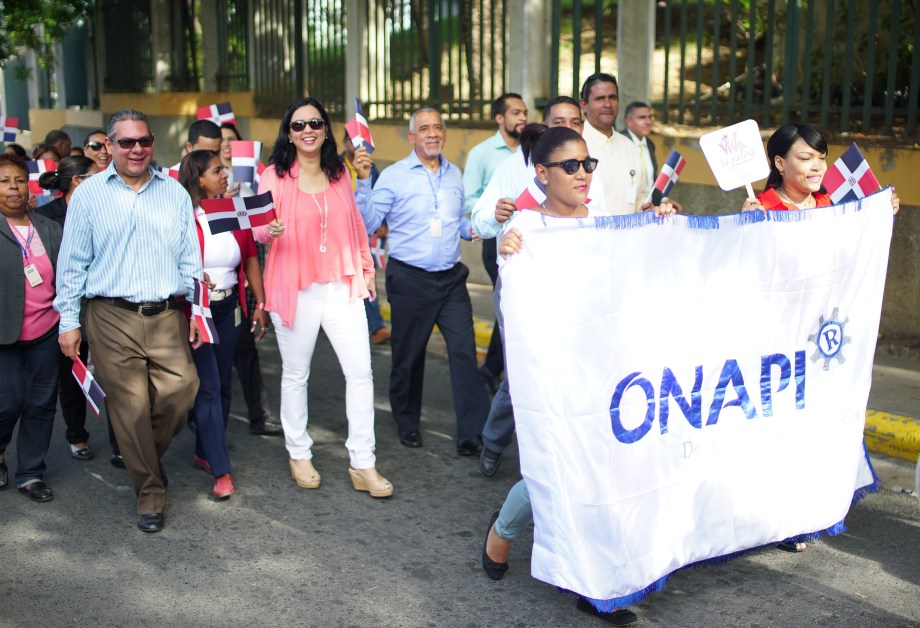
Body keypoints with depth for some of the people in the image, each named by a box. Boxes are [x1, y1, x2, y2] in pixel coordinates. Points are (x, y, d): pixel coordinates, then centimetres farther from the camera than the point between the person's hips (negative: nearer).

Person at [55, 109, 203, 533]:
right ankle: (150, 492, 15)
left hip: (168, 316, 2)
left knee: (179, 393, -8)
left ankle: (148, 457, 23)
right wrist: (68, 321, 1)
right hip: (113, 319, -2)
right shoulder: (88, 194, 5)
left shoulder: (175, 192, 12)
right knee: (130, 407, -1)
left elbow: (190, 257, 15)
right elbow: (73, 263, 5)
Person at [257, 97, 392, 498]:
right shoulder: (275, 176, -1)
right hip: (295, 289, -3)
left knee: (361, 373, -2)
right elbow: (259, 229, -7)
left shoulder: (339, 174, 10)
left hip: (341, 286, 3)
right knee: (295, 374, 8)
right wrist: (270, 231, -26)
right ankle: (299, 454, 26)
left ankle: (363, 465, 6)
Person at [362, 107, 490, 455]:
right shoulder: (394, 176, -4)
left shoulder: (454, 175, 10)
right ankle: (407, 423, 31)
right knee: (408, 356, 10)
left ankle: (473, 435, -1)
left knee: (465, 352, -5)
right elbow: (367, 225, -9)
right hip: (410, 279, -3)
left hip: (451, 278, 3)